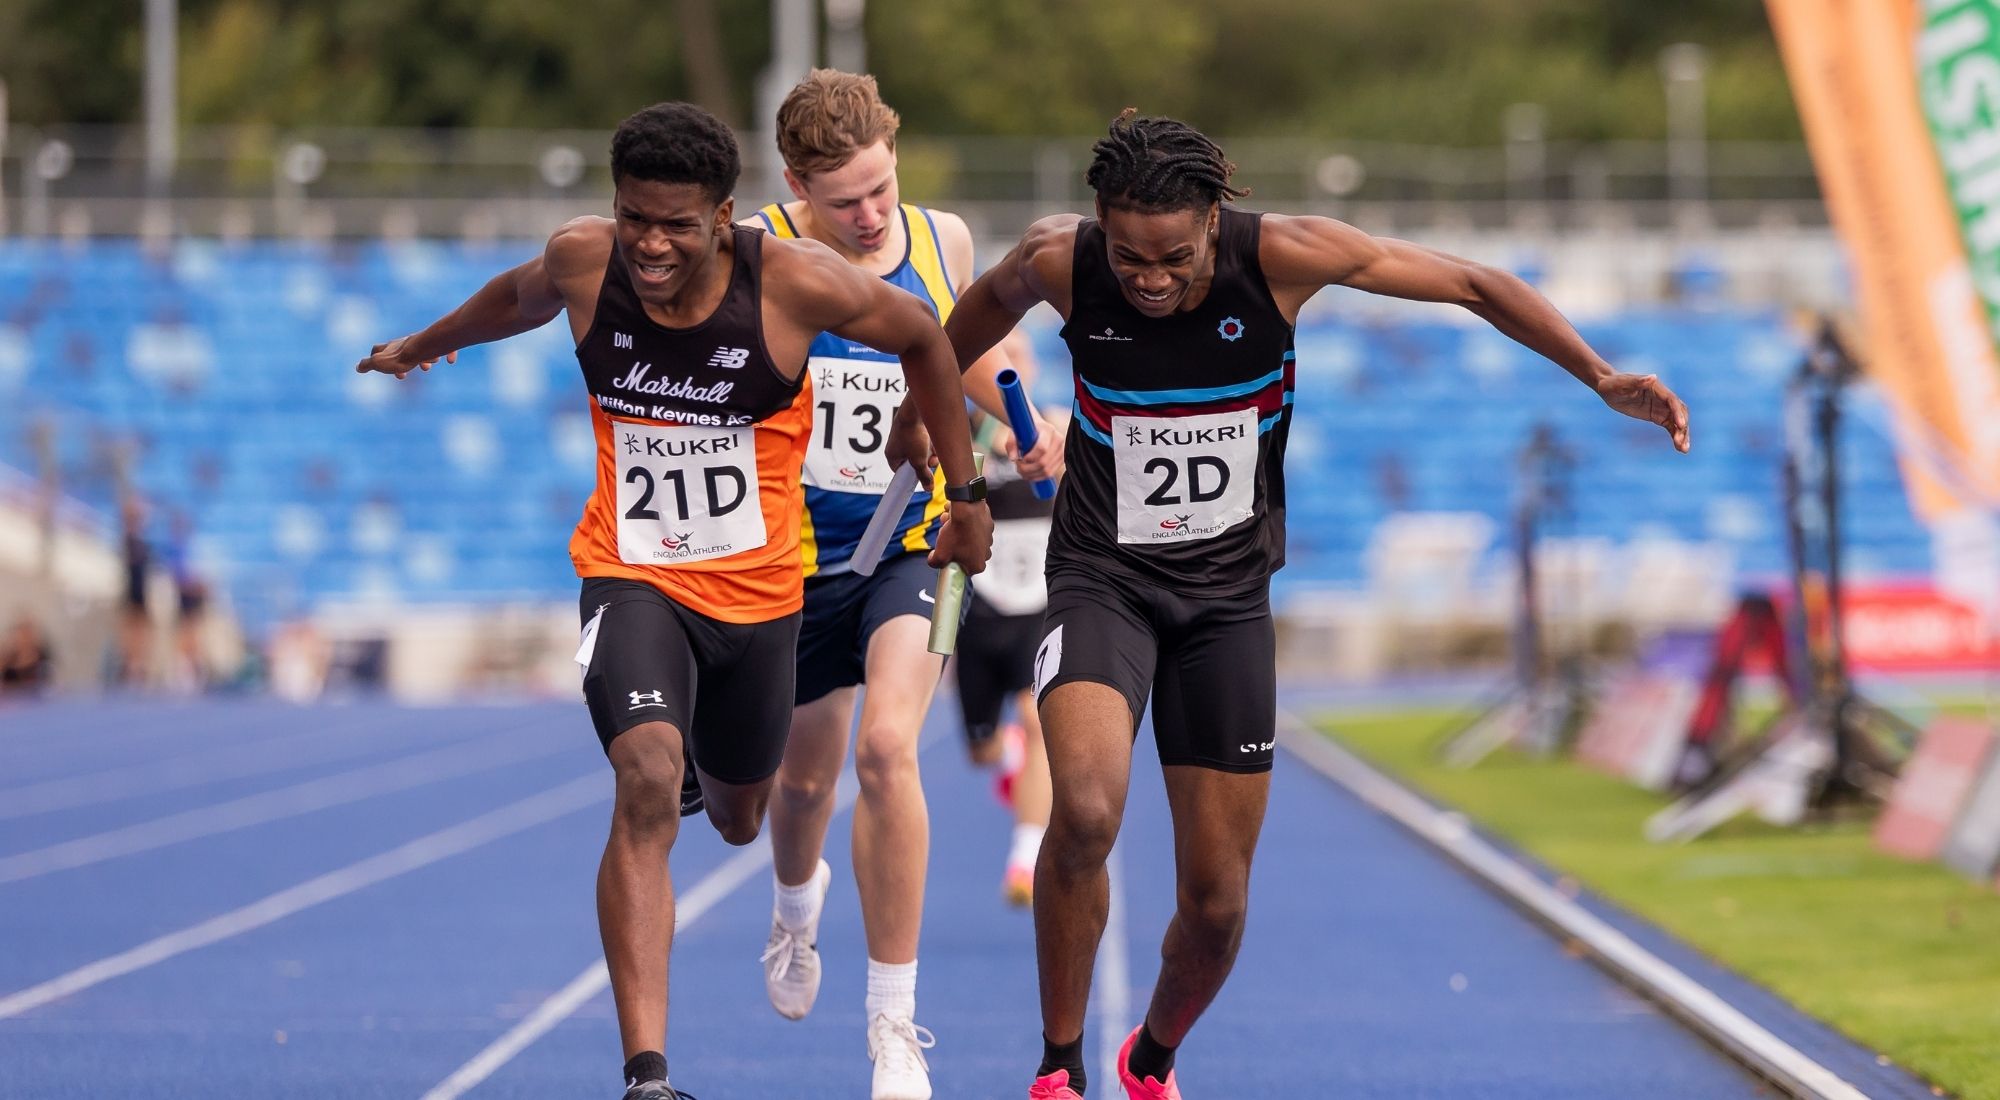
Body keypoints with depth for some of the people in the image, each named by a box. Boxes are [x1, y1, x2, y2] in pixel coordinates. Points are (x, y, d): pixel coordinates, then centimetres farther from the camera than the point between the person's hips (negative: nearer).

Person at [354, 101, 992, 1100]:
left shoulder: (793, 283, -20)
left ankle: (706, 762, 63)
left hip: (757, 591, 1)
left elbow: (921, 337, -1)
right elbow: (518, 298, 13)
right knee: (647, 790, -26)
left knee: (737, 819, 21)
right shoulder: (583, 261, -13)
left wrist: (967, 494, 5)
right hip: (632, 577, -1)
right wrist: (425, 346, 32)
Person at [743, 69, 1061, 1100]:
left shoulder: (943, 240, -4)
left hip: (916, 544, 0)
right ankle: (797, 901, 55)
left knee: (887, 747, -23)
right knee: (804, 778, 16)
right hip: (796, 553, 0)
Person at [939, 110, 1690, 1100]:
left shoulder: (1281, 257, -18)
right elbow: (992, 298, 10)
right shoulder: (1058, 261, -16)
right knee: (1085, 811, -30)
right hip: (1102, 580, -1)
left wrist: (1601, 377, -13)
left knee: (1217, 903, 3)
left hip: (1227, 593, 1)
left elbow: (1474, 286, -8)